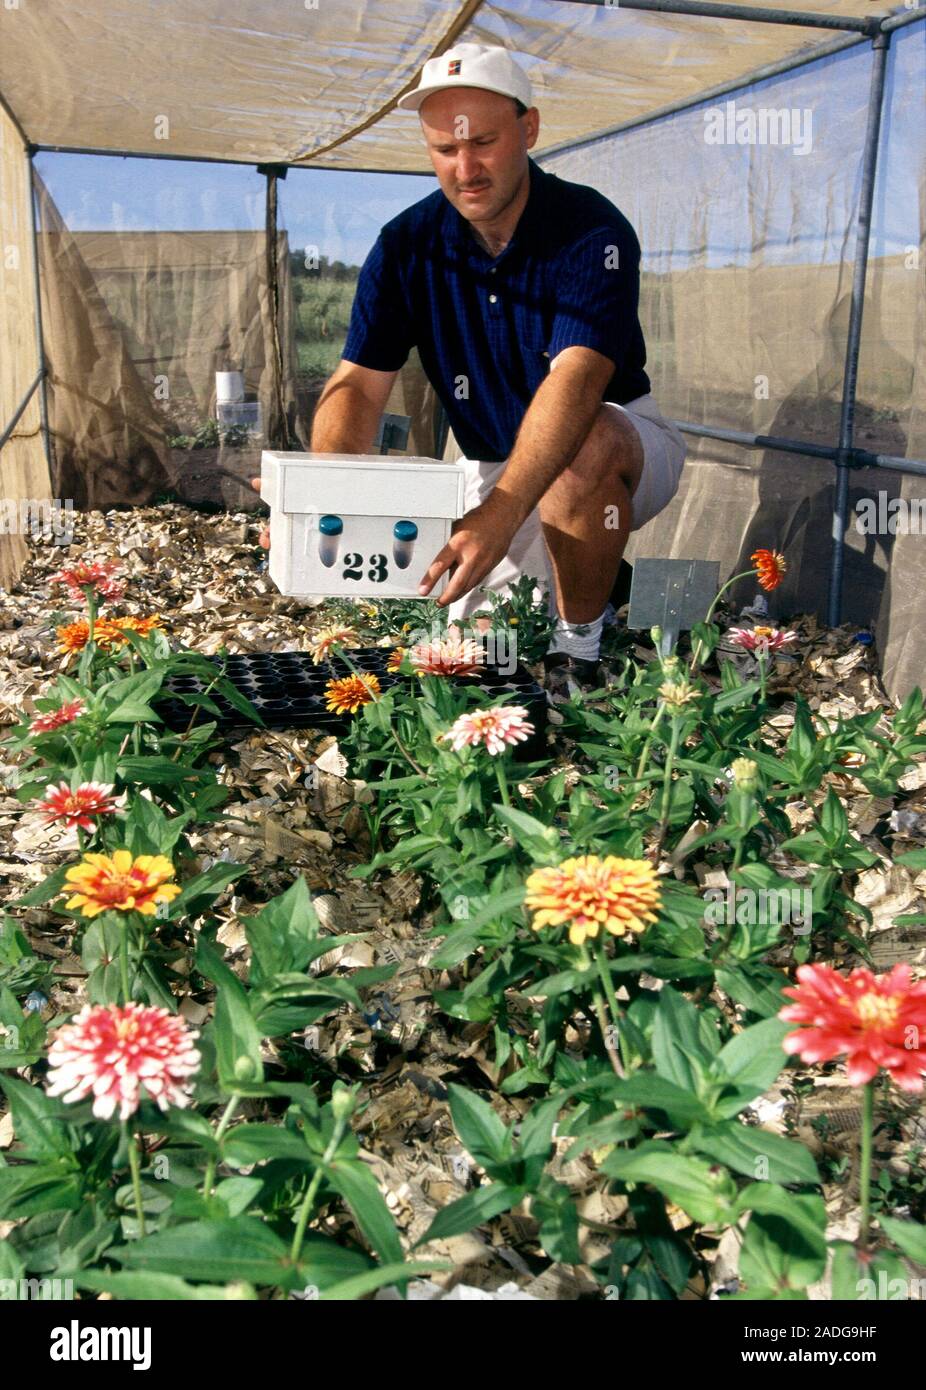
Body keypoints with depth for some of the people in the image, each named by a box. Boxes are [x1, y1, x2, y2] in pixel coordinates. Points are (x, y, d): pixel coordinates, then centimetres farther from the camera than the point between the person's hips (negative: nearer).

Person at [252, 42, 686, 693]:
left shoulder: (593, 230, -20)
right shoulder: (407, 244, -6)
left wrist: (501, 512, -51)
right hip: (491, 470, 4)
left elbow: (574, 381, -36)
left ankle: (577, 648, -17)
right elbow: (359, 383, -12)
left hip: (623, 449, -3)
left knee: (588, 447, -40)